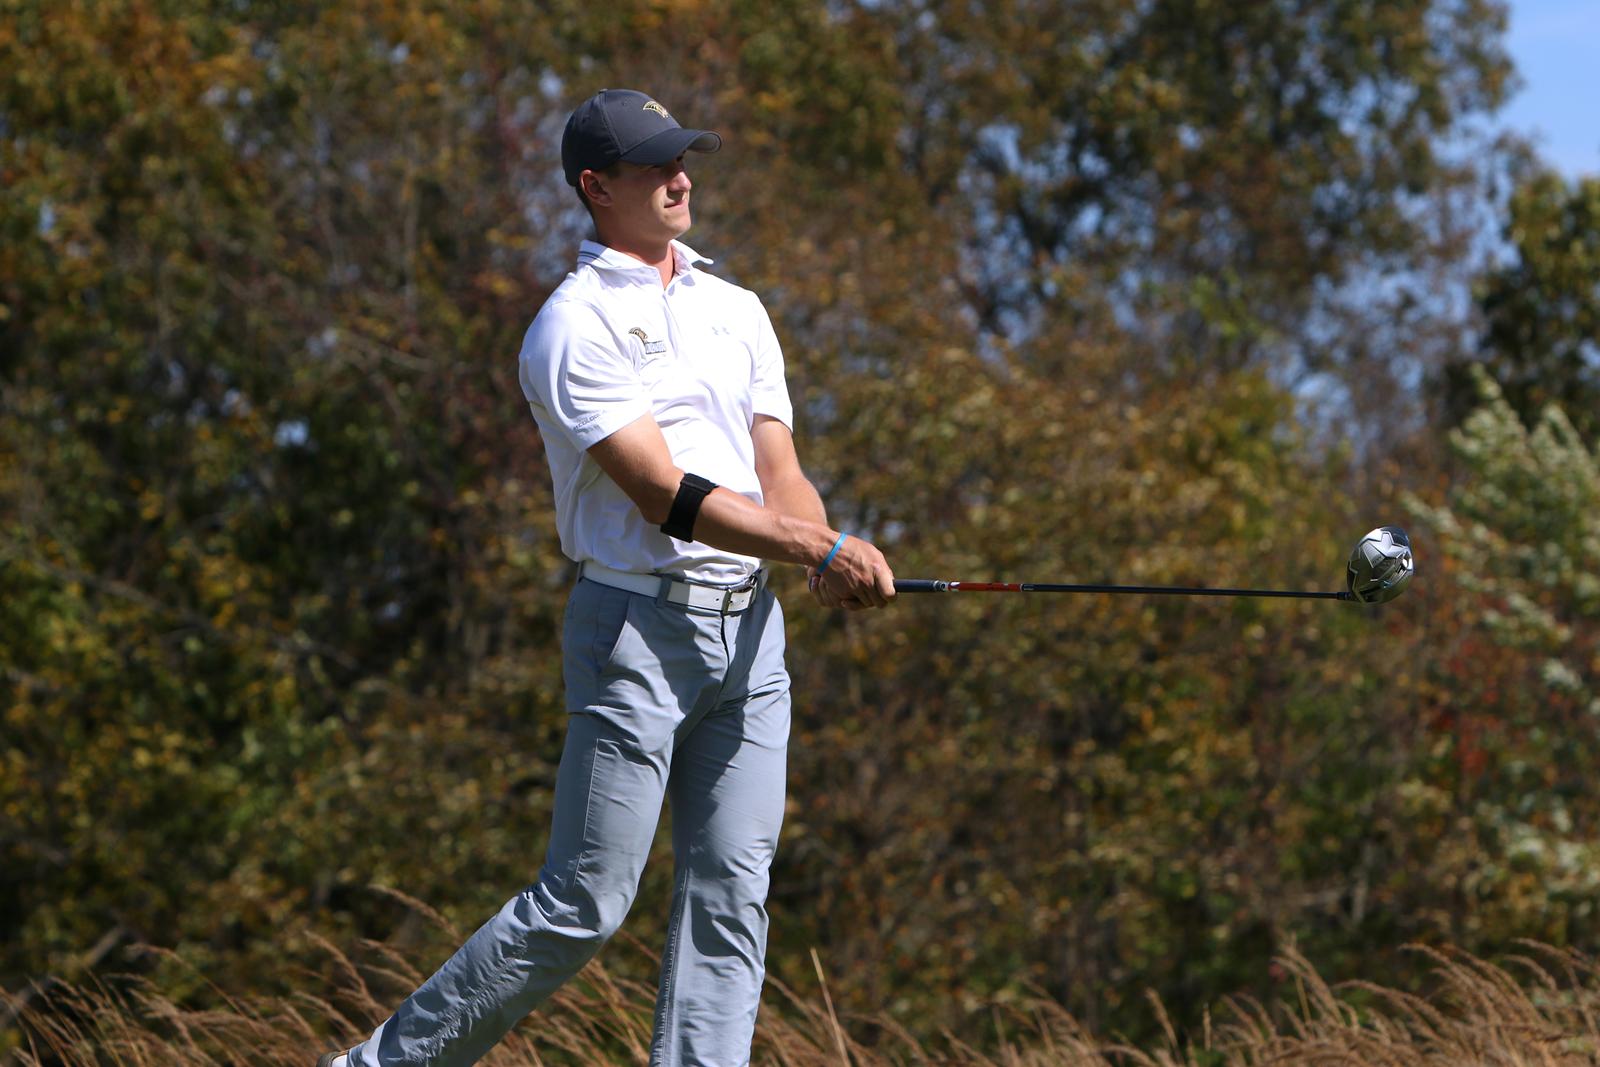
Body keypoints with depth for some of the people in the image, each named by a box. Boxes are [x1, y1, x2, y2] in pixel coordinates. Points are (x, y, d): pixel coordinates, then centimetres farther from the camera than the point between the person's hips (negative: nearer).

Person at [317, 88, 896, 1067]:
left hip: (750, 629, 7)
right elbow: (668, 497, -14)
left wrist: (829, 560, -11)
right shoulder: (575, 326, -7)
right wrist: (819, 548, -18)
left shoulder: (738, 311, 16)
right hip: (640, 626, -7)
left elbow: (779, 473, 10)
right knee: (584, 904, -6)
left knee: (732, 898, 1)